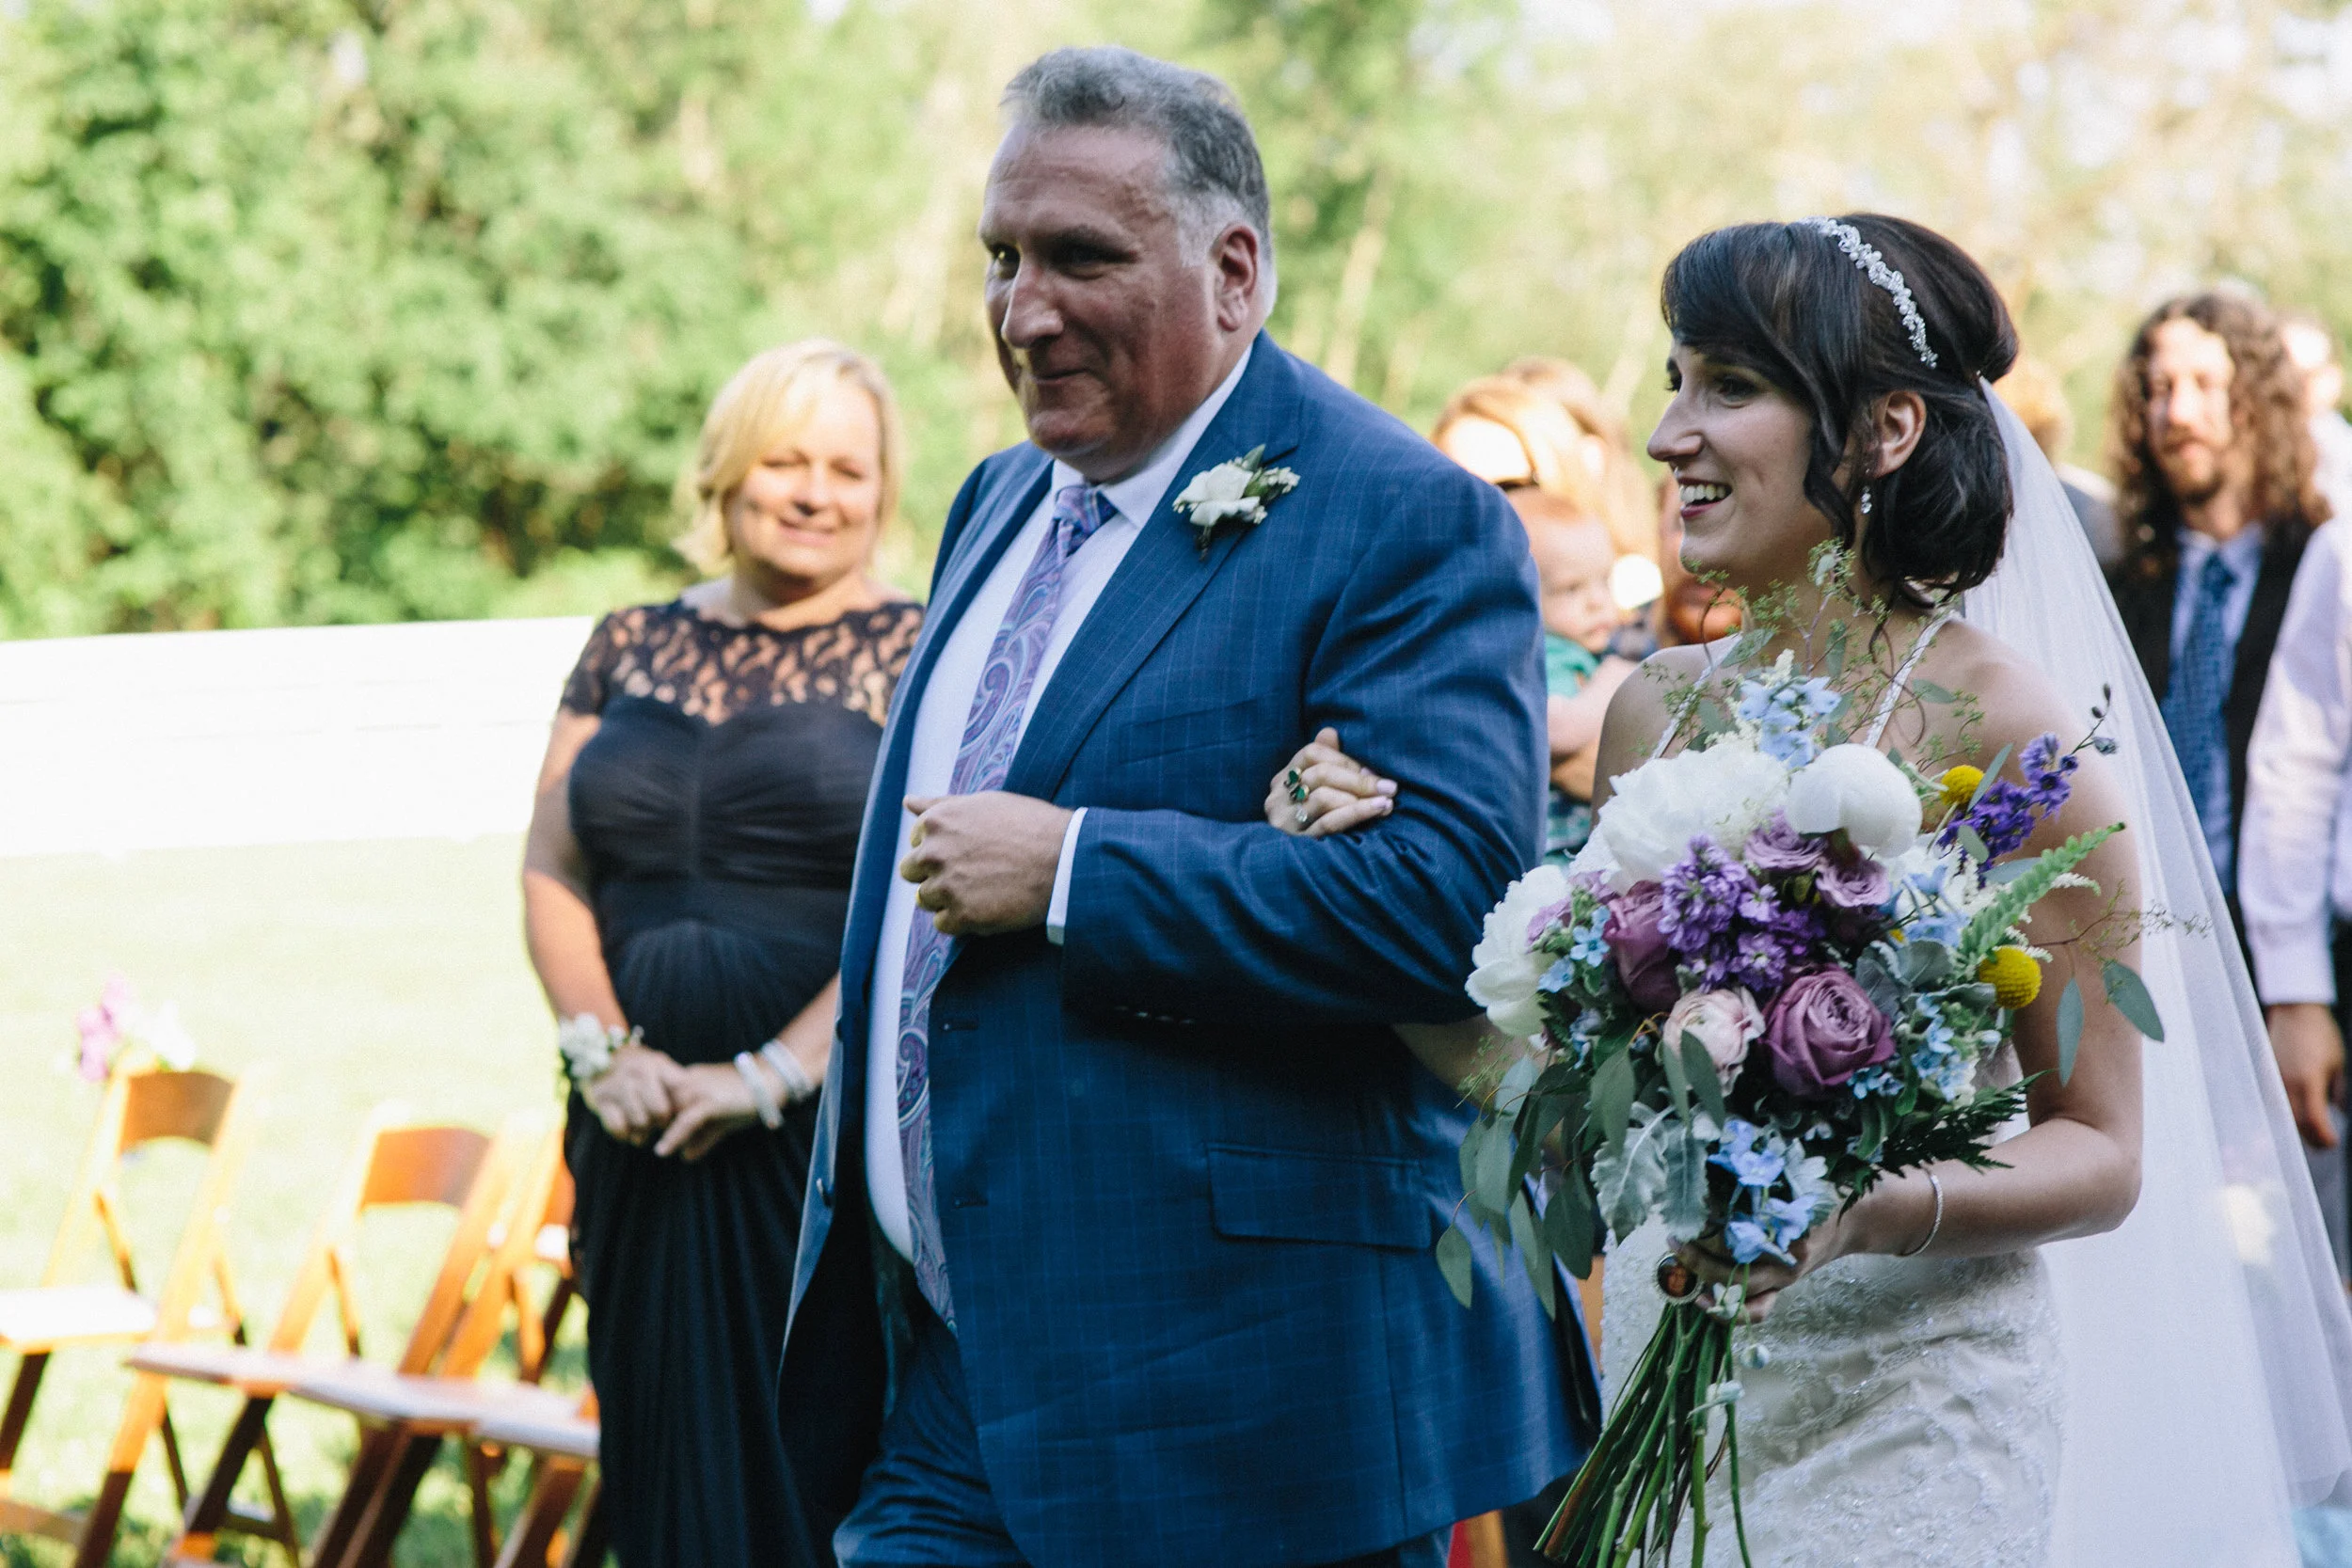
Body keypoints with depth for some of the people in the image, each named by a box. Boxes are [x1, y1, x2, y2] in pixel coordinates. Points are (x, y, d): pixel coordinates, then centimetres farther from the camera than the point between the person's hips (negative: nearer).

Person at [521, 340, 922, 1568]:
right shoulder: (631, 650, 12)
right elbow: (552, 868, 9)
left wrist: (772, 1073, -17)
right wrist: (601, 1046, -7)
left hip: (840, 1129, -4)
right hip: (648, 1133, 4)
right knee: (668, 1456, 7)